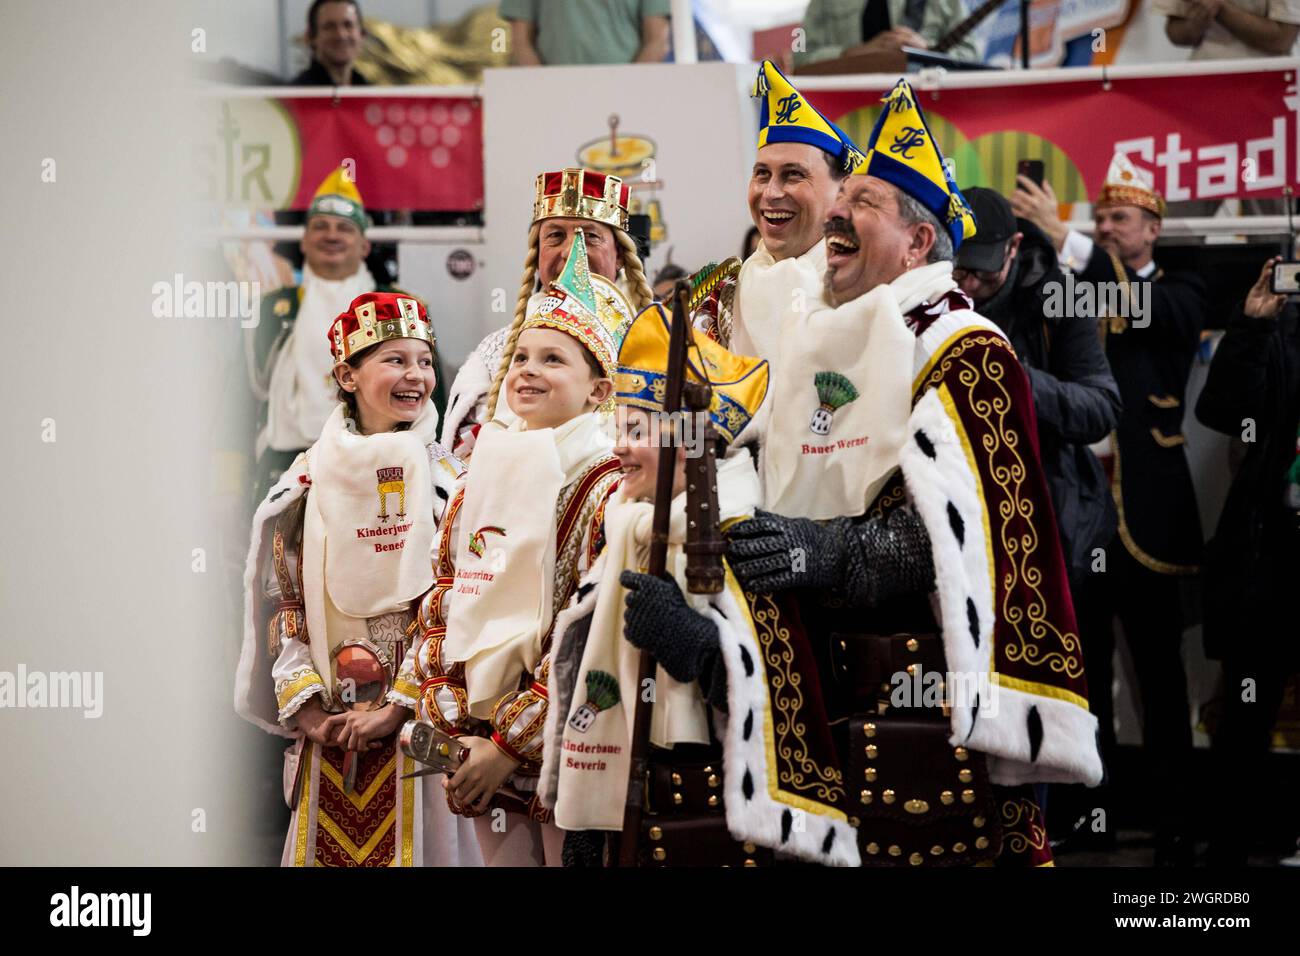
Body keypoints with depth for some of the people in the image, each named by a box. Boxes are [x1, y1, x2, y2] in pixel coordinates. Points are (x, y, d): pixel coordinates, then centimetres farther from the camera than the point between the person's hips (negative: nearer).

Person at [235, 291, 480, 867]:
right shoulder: (310, 479, 6)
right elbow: (283, 603, 5)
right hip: (328, 729, 2)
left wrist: (399, 709, -13)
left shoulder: (446, 480, 1)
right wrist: (309, 714, -5)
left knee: (411, 846, -4)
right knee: (328, 849, 3)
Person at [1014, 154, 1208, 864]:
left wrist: (1065, 240, -29)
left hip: (1144, 510, -3)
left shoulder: (1179, 294, 4)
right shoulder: (1072, 293, 13)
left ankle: (1173, 817, 5)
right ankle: (1092, 800, 17)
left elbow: (1142, 308, -20)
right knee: (1082, 667, 9)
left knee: (1159, 670, 1)